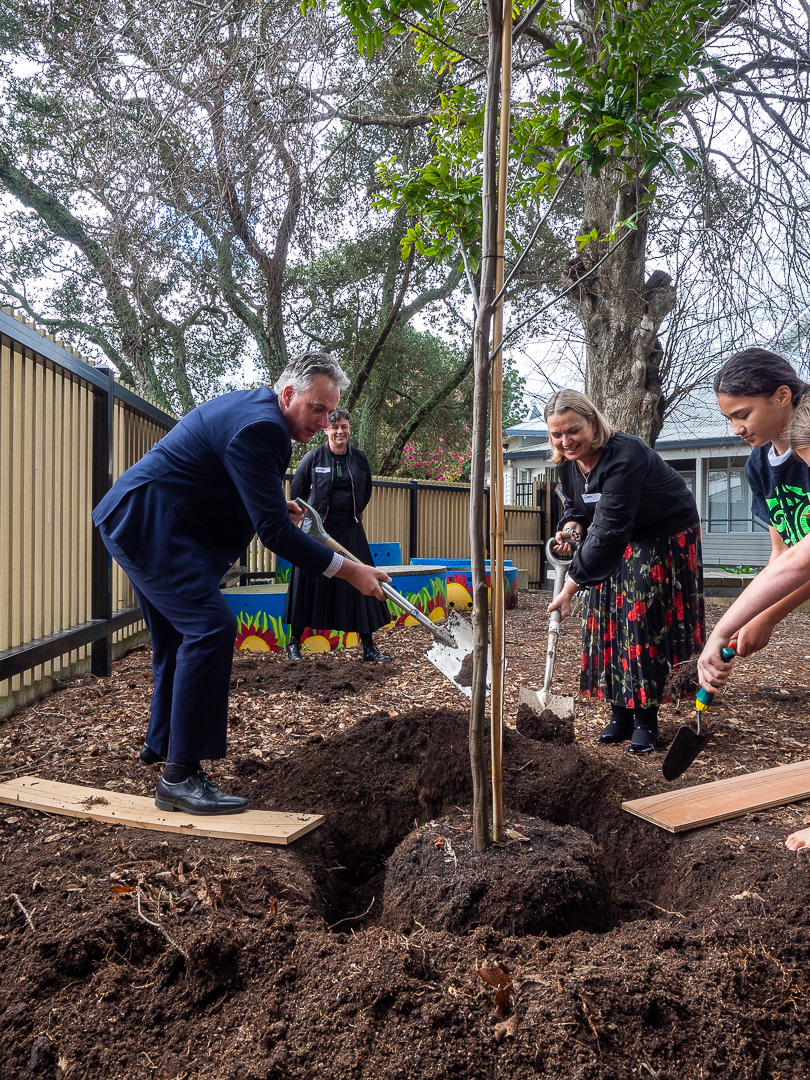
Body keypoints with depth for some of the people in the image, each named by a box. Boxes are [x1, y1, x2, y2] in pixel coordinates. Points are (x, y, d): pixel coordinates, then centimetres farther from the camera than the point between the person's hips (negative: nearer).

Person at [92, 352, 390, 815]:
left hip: (138, 521, 12)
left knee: (178, 631, 21)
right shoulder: (258, 427, -23)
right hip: (149, 524, -12)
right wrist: (350, 571, -23)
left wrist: (276, 504, 10)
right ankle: (180, 777, -13)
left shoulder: (253, 407, 11)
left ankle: (161, 742, 39)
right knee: (211, 626, -19)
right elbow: (274, 532, -27)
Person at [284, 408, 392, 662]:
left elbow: (366, 493, 19)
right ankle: (294, 641, 17)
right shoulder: (313, 457, -3)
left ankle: (369, 646, 7)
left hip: (351, 531, 3)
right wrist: (311, 516, 11)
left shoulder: (359, 459, 5)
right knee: (309, 583, 3)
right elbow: (297, 492, 7)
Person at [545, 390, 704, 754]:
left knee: (645, 623, -12)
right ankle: (621, 715, 11)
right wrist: (571, 525, -16)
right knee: (609, 621, 1)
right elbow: (574, 504, 9)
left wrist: (571, 586, -39)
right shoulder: (567, 462, -9)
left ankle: (646, 721, 0)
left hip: (666, 537, -7)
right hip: (619, 544, 7)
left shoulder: (624, 457, -34)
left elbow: (609, 530, -38)